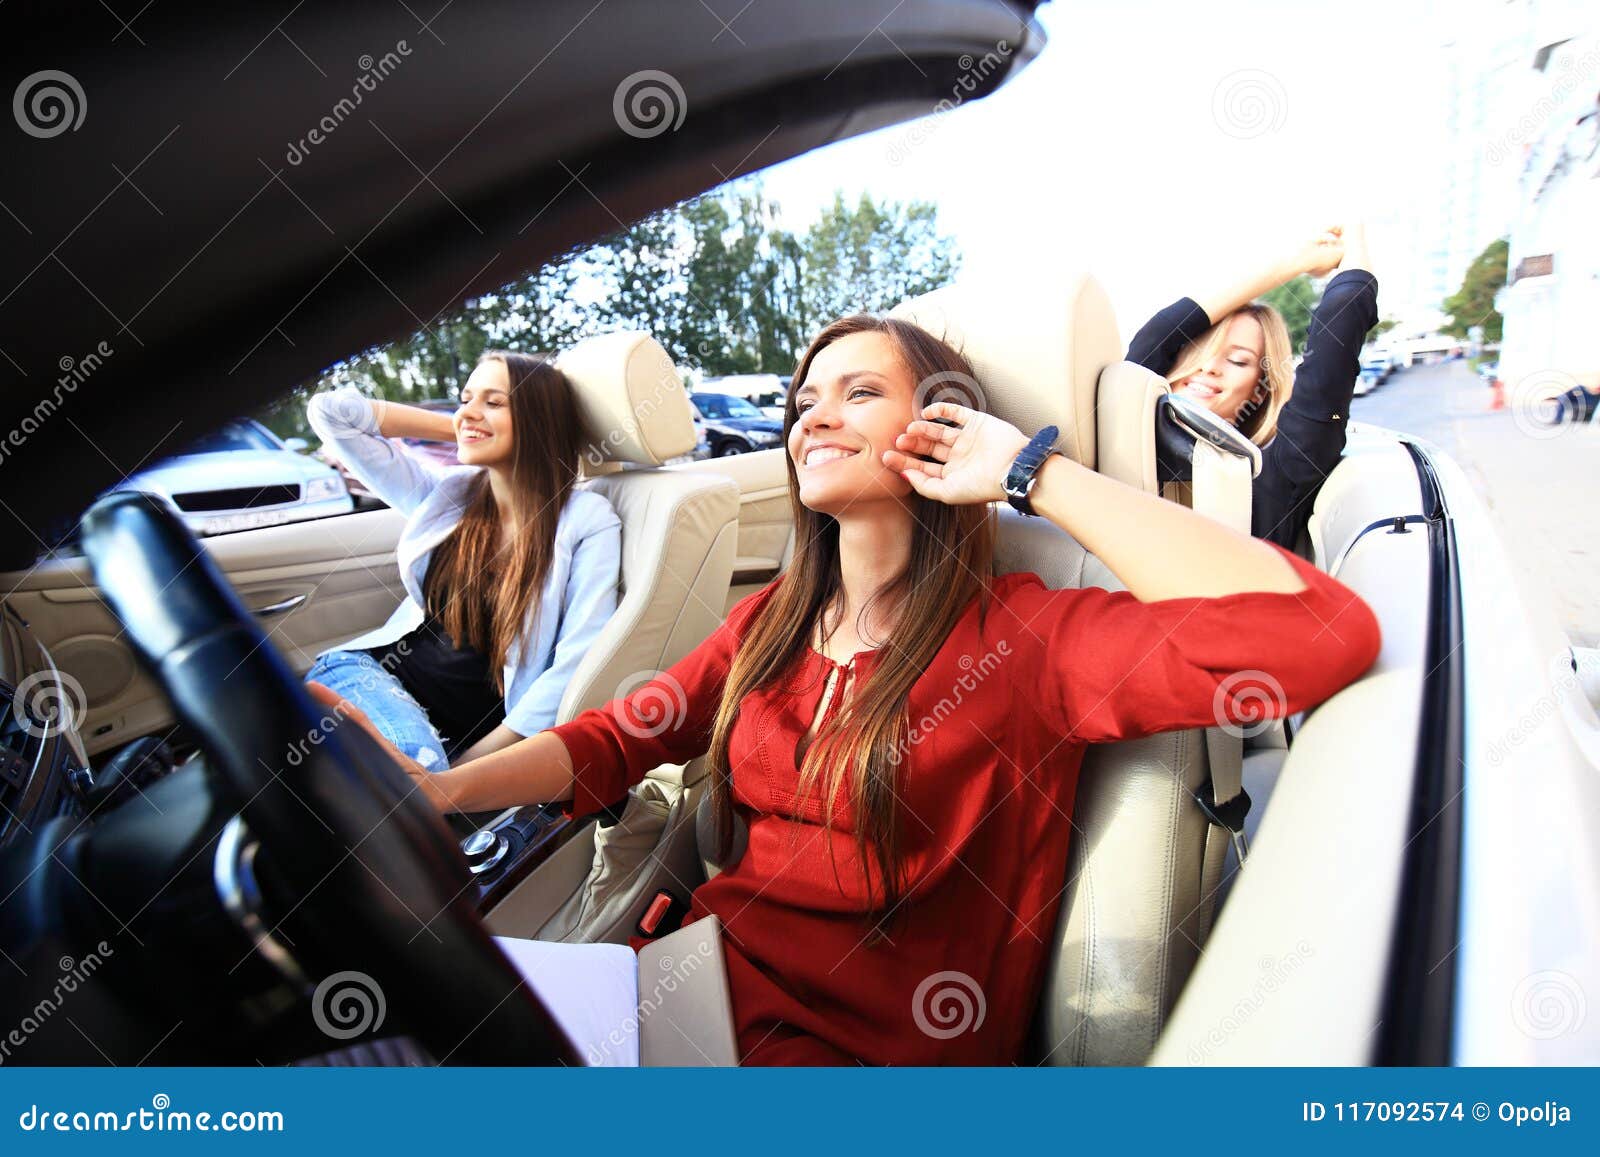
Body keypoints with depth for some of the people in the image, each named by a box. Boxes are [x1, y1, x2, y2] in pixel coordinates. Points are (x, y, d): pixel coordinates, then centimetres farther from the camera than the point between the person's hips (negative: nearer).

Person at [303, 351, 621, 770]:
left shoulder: (587, 519, -5)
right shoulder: (444, 490, 8)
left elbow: (578, 661, -11)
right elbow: (330, 412, 12)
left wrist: (475, 760, -14)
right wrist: (454, 427, 9)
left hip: (473, 731, -2)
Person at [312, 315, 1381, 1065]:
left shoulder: (1020, 638, -14)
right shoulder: (773, 621, 7)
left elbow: (1317, 633, -27)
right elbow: (621, 739, 5)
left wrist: (1036, 471, -20)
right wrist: (440, 789, -11)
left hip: (871, 1045, -5)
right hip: (708, 969, 5)